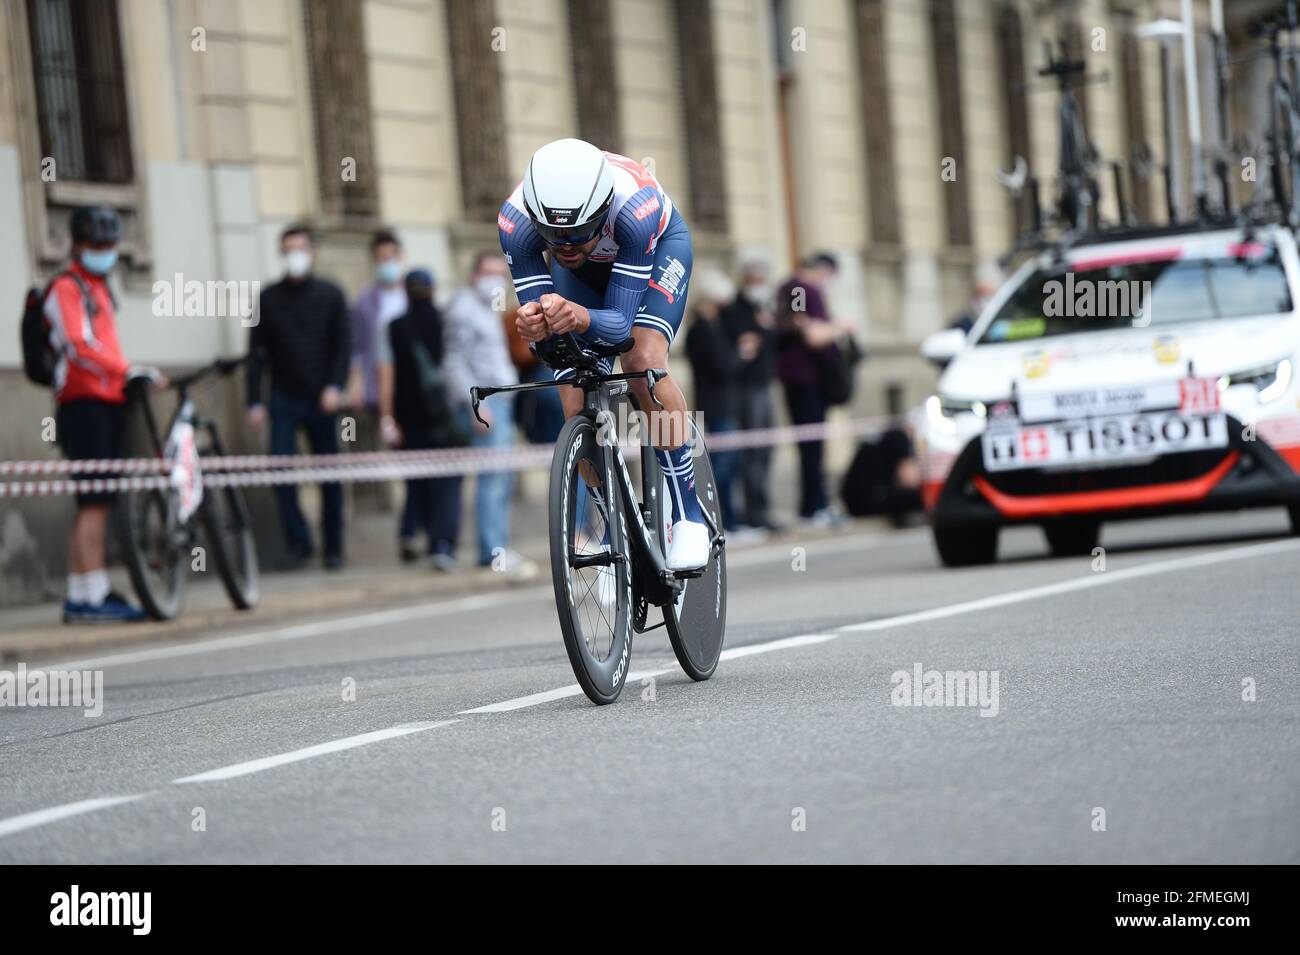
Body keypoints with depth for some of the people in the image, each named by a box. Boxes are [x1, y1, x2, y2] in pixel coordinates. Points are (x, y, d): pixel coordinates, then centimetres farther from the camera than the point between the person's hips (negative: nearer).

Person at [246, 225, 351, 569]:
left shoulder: (330, 294, 7)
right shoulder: (269, 298, 7)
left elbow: (343, 344, 3)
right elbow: (256, 353, 6)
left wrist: (335, 386, -11)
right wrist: (255, 401, 0)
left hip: (321, 399, 0)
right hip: (284, 399, 0)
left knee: (329, 476, 2)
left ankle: (333, 547, 11)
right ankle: (297, 540, 0)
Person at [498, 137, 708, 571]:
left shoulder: (634, 206, -44)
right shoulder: (515, 221, -36)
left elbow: (621, 320, -41)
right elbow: (537, 313, -29)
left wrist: (581, 319, -64)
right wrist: (533, 324, -54)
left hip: (658, 244, -3)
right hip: (586, 269, 3)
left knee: (643, 363, -29)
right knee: (578, 409, -11)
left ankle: (690, 516, -16)